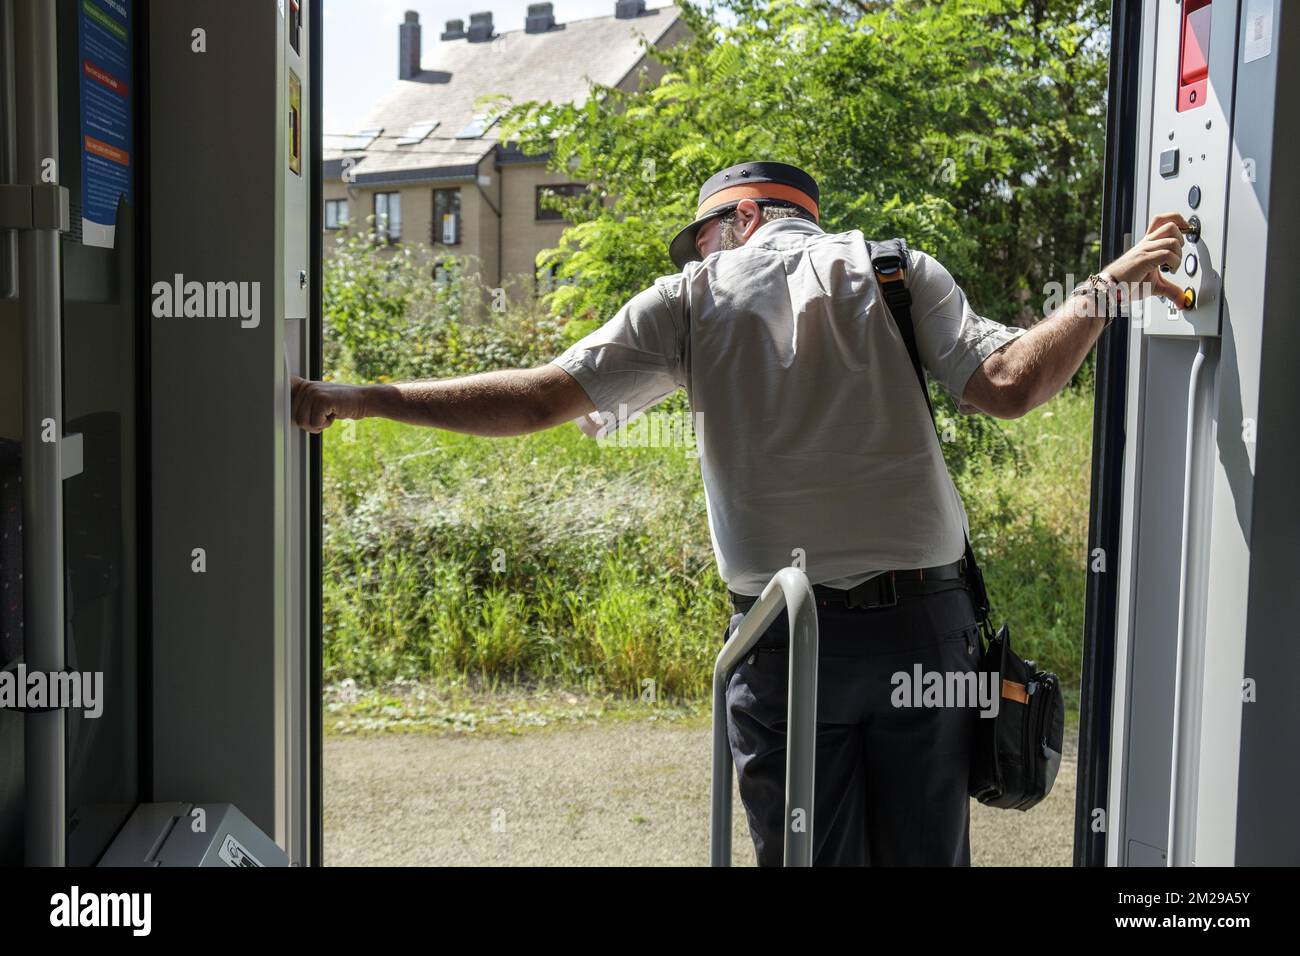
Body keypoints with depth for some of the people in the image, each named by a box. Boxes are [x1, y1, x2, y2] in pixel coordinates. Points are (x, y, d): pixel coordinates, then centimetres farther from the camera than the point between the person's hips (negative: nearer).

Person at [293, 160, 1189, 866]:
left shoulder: (695, 295, 6)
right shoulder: (897, 271, 8)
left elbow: (540, 397, 0)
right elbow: (1009, 384, -5)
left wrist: (354, 399, 7)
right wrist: (1108, 289, 7)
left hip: (785, 640, -1)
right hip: (924, 620, 2)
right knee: (924, 851, 13)